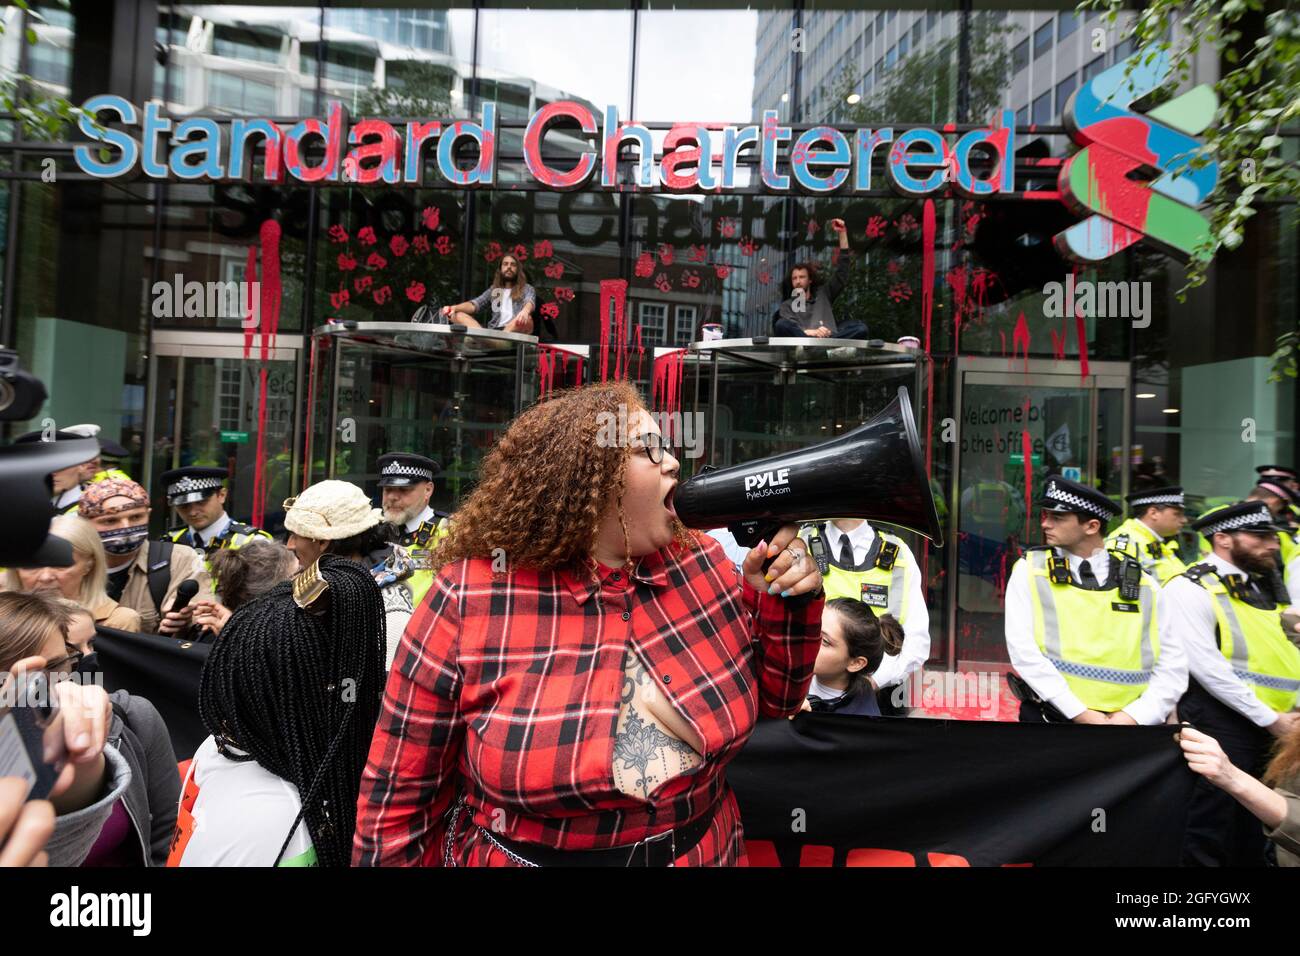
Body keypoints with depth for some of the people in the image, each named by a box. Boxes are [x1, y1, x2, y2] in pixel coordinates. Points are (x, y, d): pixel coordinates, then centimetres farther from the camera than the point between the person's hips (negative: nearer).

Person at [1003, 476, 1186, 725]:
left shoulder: (1143, 585, 3)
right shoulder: (1030, 571, -3)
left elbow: (1173, 666, 3)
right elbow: (1023, 649, -12)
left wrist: (1135, 715, -10)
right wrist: (1080, 713, -16)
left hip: (1126, 718, 2)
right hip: (1051, 714, -1)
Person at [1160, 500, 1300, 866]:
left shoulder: (1263, 584, 14)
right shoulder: (1192, 589, -14)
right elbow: (1206, 667, -20)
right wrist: (1269, 719, -16)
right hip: (1222, 721, -8)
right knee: (1213, 824, -1)